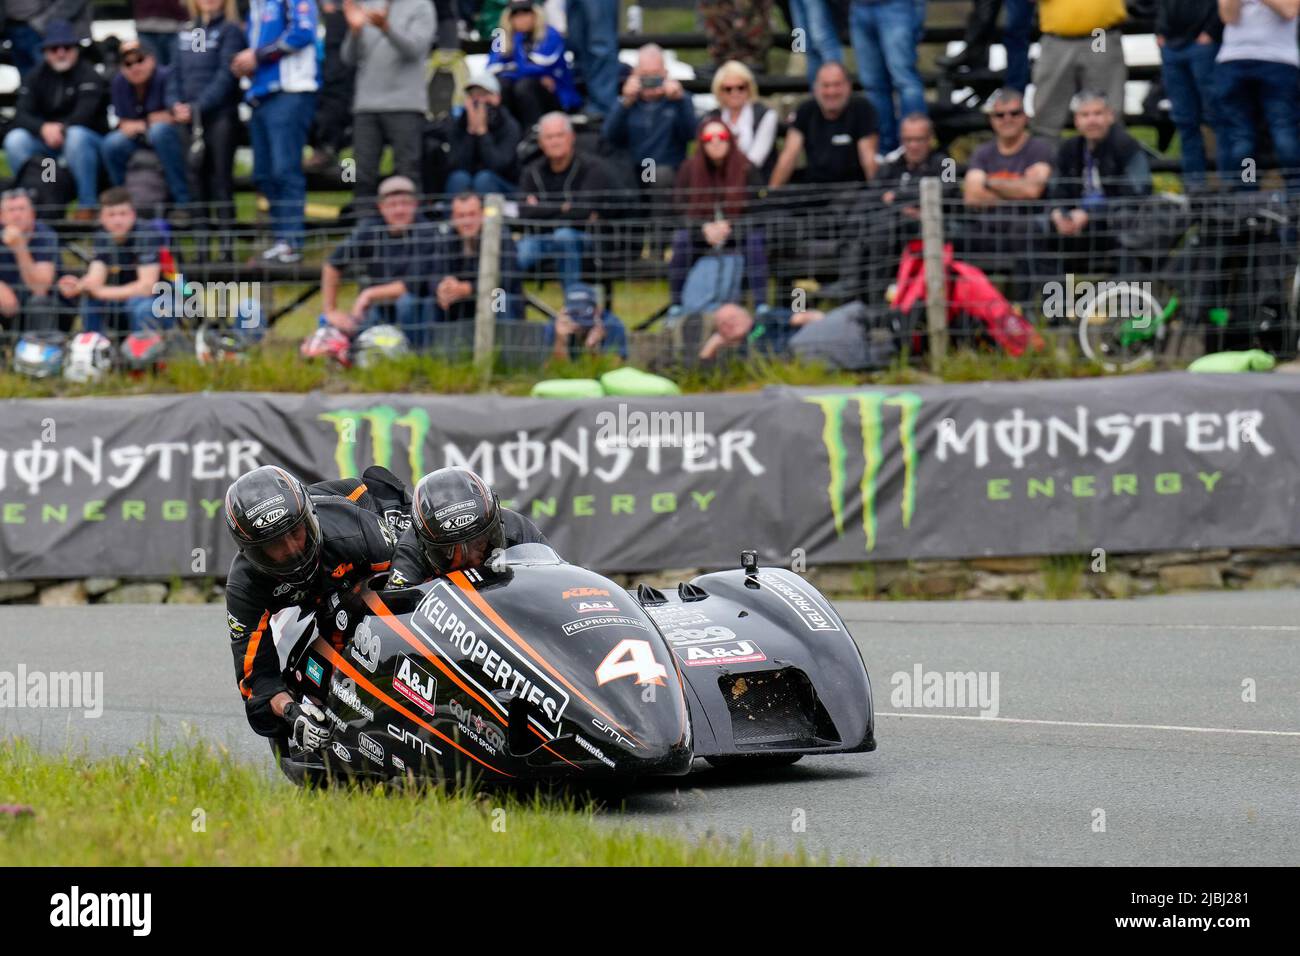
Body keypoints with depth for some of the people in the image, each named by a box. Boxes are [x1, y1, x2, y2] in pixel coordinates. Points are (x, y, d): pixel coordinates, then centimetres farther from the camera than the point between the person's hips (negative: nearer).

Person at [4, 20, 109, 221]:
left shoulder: (88, 75, -7)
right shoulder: (36, 77, 6)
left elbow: (84, 115, -19)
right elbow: (21, 116, -6)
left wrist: (59, 129, -32)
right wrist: (44, 128, -26)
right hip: (46, 144, 4)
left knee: (76, 136, -38)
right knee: (15, 139, -21)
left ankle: (87, 207, -31)